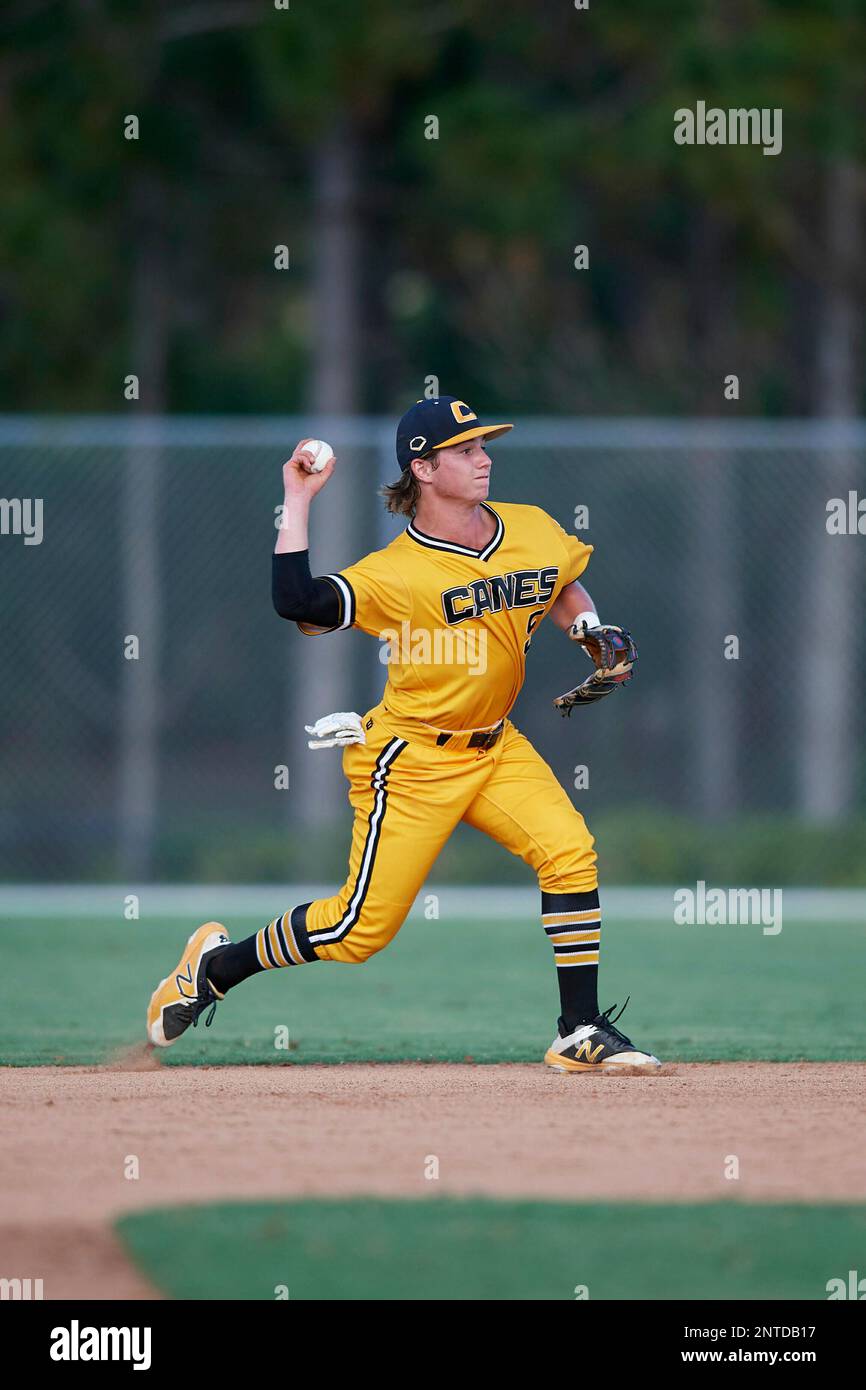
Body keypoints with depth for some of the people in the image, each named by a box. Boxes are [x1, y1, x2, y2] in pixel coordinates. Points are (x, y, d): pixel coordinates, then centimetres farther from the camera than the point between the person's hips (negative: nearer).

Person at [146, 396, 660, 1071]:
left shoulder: (534, 530, -2)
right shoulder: (398, 571, -21)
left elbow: (565, 586, 20)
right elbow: (297, 601, -35)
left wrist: (593, 631, 0)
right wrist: (298, 501, -31)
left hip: (494, 747, 5)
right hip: (412, 759, -5)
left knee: (570, 850, -17)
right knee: (362, 928, -3)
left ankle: (581, 1032, -8)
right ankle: (216, 966, 22)